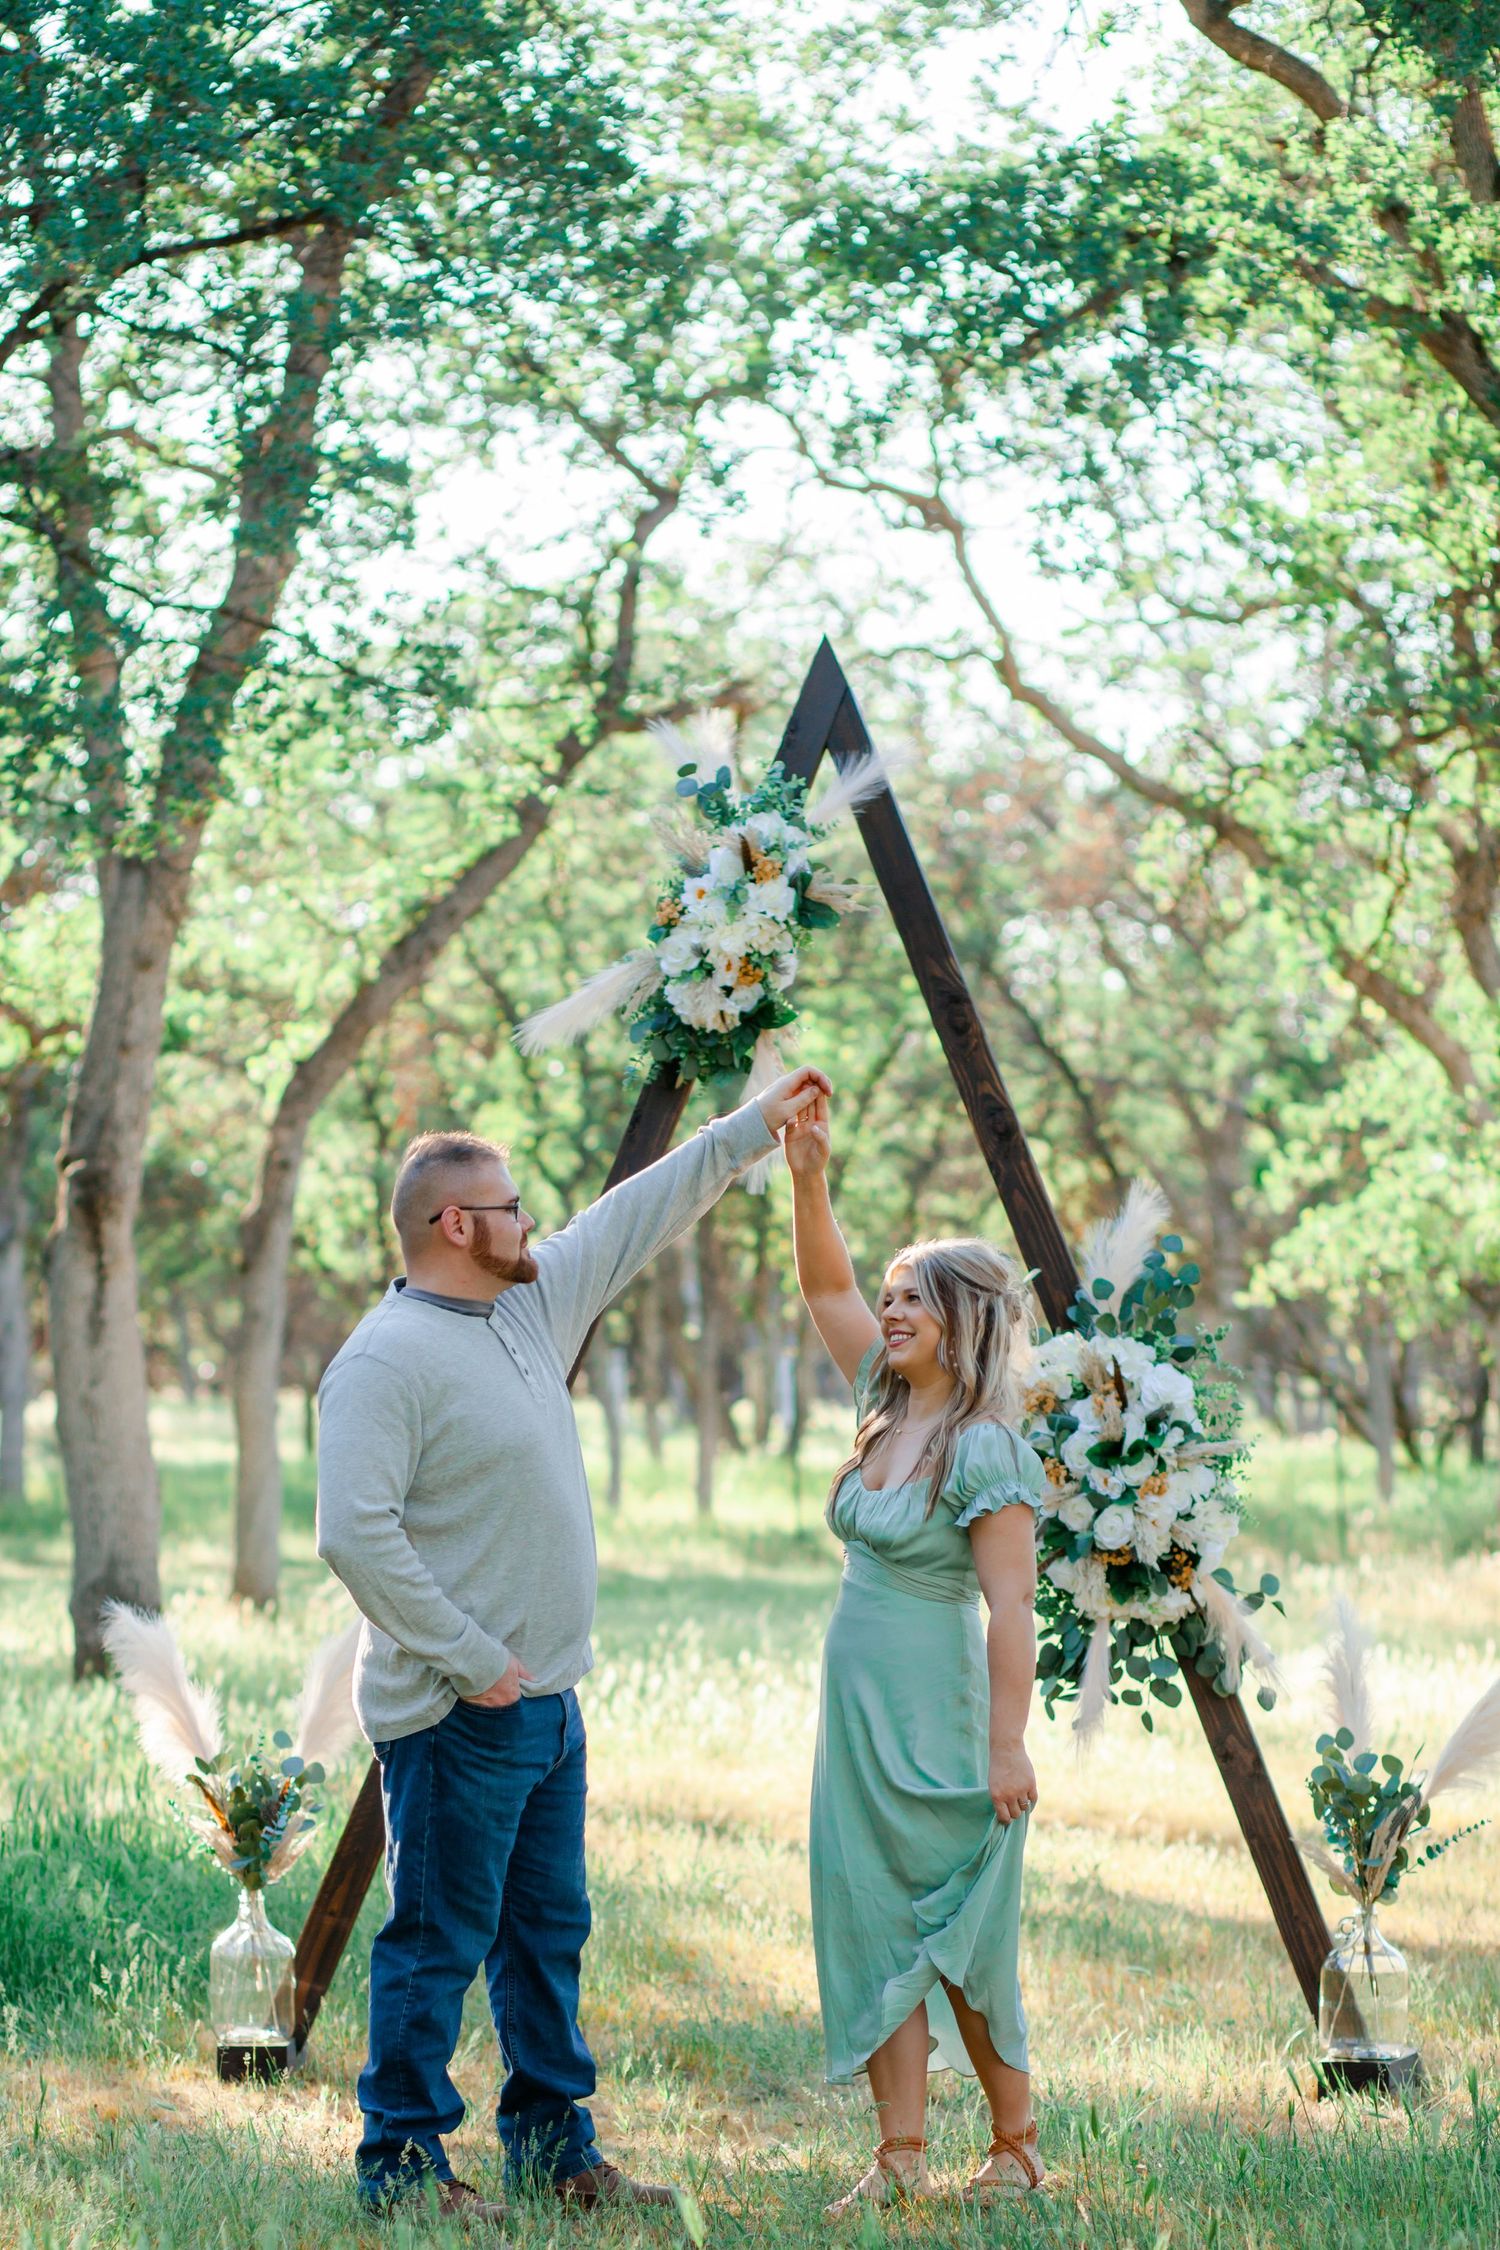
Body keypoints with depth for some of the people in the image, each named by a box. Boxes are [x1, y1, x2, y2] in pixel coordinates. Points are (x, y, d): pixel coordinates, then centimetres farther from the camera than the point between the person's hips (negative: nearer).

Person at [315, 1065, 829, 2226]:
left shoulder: (530, 1306, 11)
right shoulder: (388, 1360, -16)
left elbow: (637, 1218, 22)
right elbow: (355, 1532, -23)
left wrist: (749, 1130, 23)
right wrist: (467, 1660, -19)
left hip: (546, 1698, 9)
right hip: (456, 1713, -9)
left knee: (547, 1932, 15)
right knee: (438, 1942, -4)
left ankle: (555, 2148, 23)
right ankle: (402, 2164, 3)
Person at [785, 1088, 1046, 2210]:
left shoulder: (986, 1453, -16)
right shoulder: (889, 1406, 7)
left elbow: (1011, 1611, -18)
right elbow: (828, 1287, 14)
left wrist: (1008, 1747, -21)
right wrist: (808, 1179, 2)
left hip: (937, 1725, -8)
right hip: (861, 1716, 8)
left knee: (958, 1943, 2)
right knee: (874, 1918, 5)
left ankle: (1018, 2147, 16)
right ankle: (902, 2156, 7)